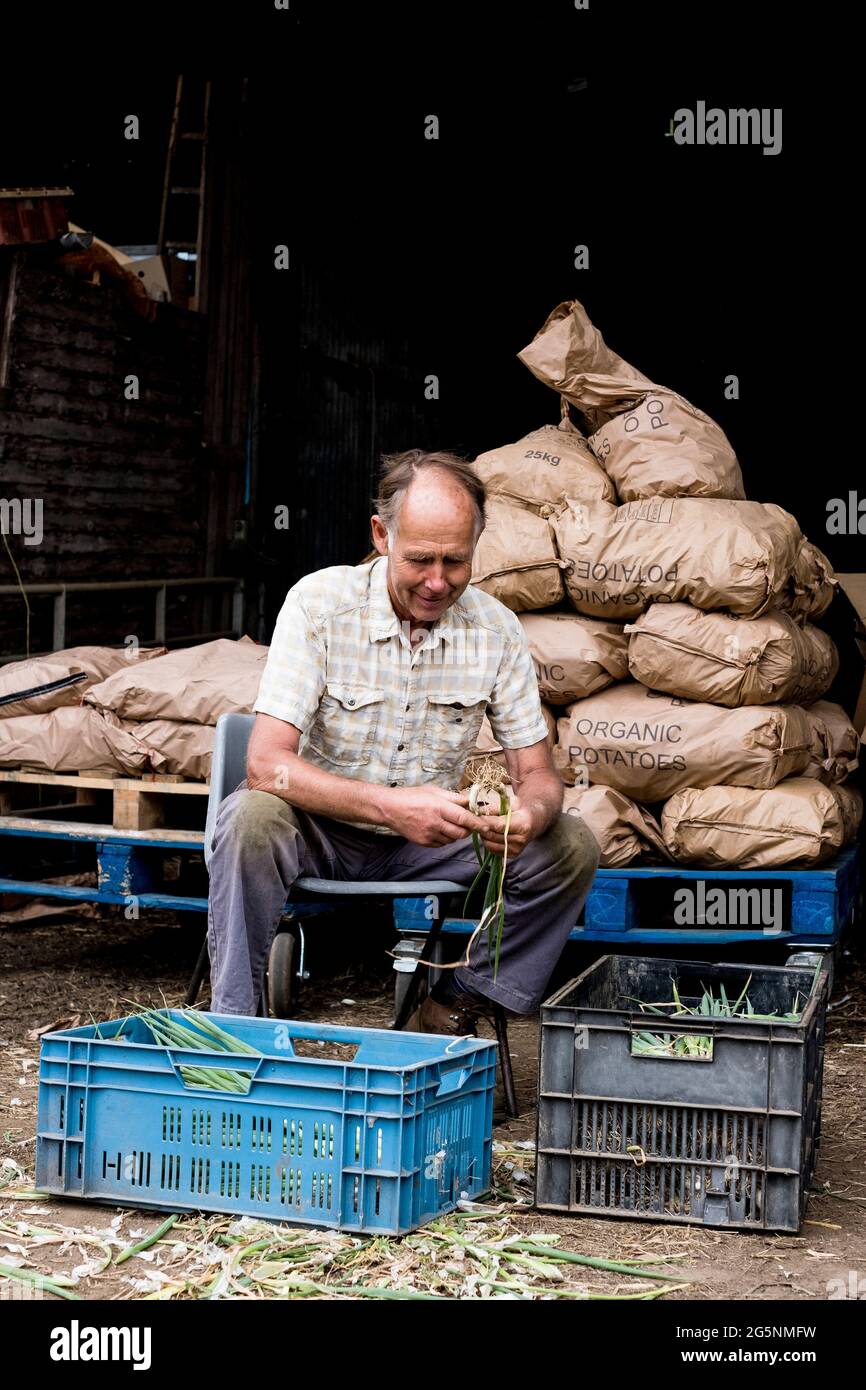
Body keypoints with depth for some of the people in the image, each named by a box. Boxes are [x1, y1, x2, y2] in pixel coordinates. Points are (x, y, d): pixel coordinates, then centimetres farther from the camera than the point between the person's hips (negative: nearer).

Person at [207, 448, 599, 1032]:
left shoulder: (496, 628, -8)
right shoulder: (319, 602, -18)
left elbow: (537, 772, -4)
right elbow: (267, 763, -26)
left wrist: (529, 815, -31)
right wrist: (391, 806, -41)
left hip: (431, 836, 4)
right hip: (322, 829, -3)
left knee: (571, 846, -14)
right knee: (251, 817, -35)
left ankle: (453, 1011, -2)